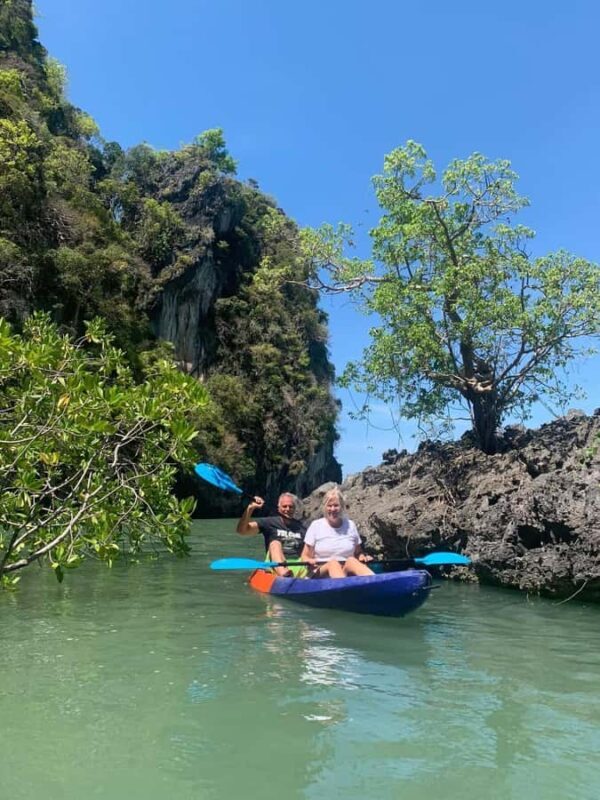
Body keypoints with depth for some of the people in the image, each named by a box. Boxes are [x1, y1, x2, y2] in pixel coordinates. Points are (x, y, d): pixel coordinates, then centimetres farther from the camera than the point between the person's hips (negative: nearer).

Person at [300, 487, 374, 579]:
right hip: (321, 574, -2)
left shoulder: (350, 525, 12)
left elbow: (358, 553, 20)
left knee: (351, 561, -31)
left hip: (347, 571, 2)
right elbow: (305, 556, 7)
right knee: (333, 563, -34)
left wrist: (362, 557, -3)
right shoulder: (316, 525, 6)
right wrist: (309, 560, -16)